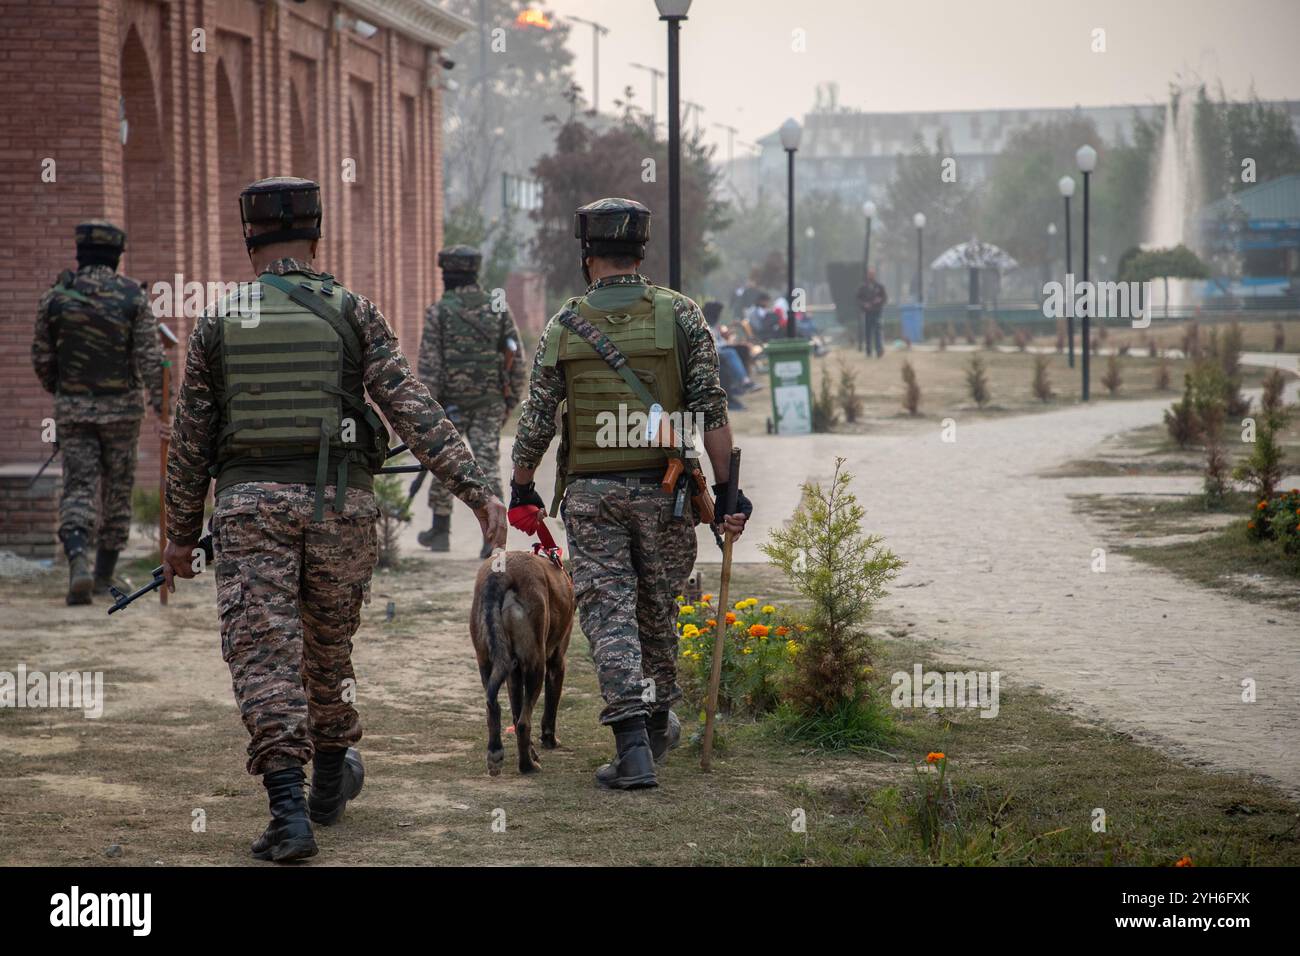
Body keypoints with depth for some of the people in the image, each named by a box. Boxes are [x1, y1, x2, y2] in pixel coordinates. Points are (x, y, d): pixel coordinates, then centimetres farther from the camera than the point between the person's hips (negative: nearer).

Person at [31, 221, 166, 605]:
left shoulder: (55, 297, -1)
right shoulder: (132, 296, -5)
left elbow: (42, 358, 5)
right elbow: (149, 357, -12)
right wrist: (161, 410, -12)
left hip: (72, 409, 0)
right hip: (121, 407, 0)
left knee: (79, 487, 0)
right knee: (116, 488, 13)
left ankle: (78, 561, -25)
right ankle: (104, 575, 20)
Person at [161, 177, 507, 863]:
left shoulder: (217, 324, 5)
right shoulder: (354, 314, 2)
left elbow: (189, 441, 7)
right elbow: (412, 408, -7)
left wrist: (181, 536, 16)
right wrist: (475, 489, -9)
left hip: (250, 502, -1)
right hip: (339, 501, 1)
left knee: (264, 653, -4)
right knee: (328, 645, 19)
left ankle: (289, 808, -18)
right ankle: (330, 779, 38)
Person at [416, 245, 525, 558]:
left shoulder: (439, 312, -6)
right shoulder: (498, 309, 3)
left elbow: (428, 367, -10)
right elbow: (516, 359, 5)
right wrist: (511, 401, 13)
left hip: (451, 402, -2)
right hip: (490, 402, 2)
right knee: (488, 464, -1)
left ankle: (441, 530, 23)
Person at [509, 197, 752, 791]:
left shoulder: (563, 328, -1)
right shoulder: (679, 315, -2)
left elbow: (536, 421, 0)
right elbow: (710, 408, -7)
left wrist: (521, 491, 13)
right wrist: (726, 488, -4)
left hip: (589, 494, -1)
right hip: (661, 489, 1)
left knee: (608, 612, -1)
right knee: (658, 608, 16)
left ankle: (632, 744, -12)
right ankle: (658, 723, 34)